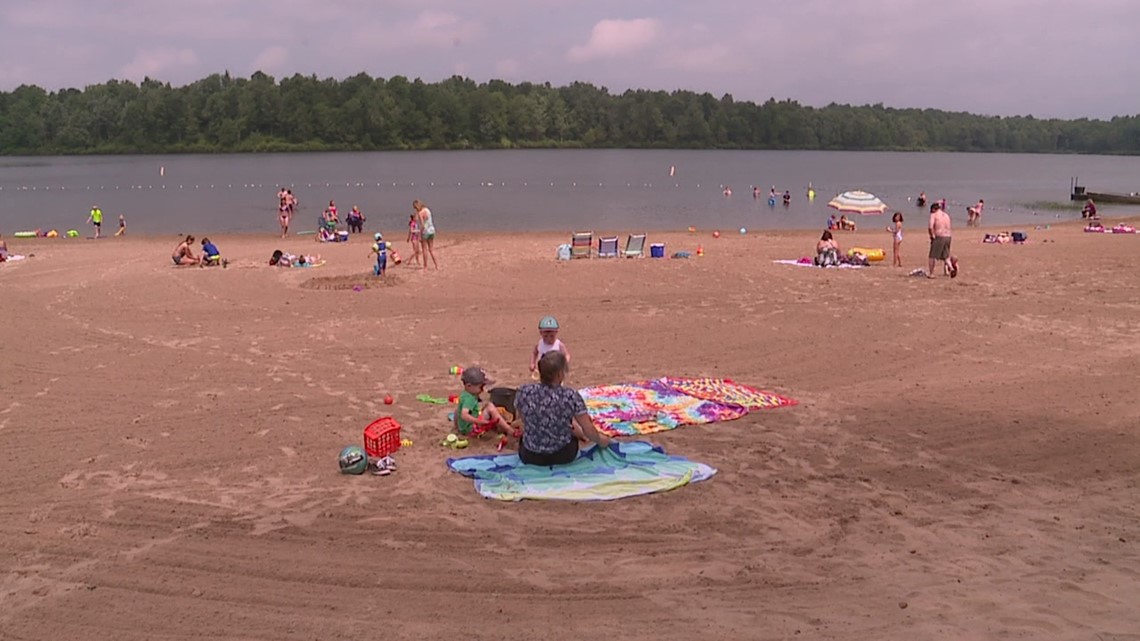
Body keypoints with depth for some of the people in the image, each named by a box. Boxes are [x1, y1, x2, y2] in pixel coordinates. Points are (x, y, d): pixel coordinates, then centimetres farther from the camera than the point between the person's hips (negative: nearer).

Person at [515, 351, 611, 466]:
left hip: (529, 456, 1)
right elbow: (589, 431, -12)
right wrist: (600, 440, 11)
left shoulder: (524, 392, -15)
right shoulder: (571, 396, -22)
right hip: (563, 456, -1)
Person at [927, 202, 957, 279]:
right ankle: (951, 268, -4)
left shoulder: (934, 215, -4)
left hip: (939, 237, -6)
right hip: (948, 237, 6)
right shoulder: (946, 215, 17)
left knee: (933, 256, 4)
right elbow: (948, 228, 17)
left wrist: (932, 235, -5)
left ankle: (931, 273, 7)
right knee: (946, 256, 17)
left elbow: (930, 227, -18)